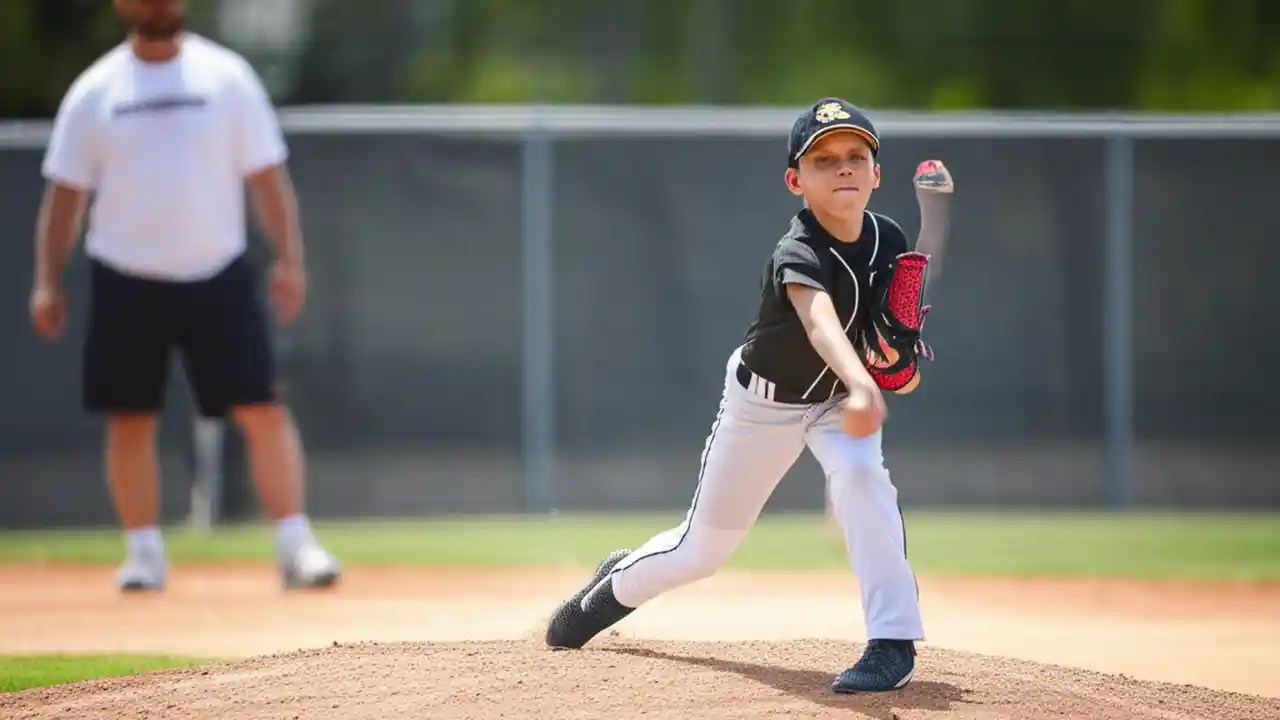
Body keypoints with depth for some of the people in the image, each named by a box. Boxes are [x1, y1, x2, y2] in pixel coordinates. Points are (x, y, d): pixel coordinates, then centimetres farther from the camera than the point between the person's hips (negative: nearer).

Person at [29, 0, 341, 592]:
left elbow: (266, 176, 3)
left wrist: (289, 259, -6)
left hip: (217, 276, -1)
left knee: (263, 410, -7)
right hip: (127, 282, 1)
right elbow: (65, 193, 5)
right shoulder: (94, 92, 3)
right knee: (130, 421, 2)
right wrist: (47, 282, -1)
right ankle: (144, 551, 13)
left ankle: (294, 543, -3)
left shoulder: (226, 76, 2)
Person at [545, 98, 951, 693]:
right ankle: (619, 583, 48)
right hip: (763, 400, -3)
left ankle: (894, 642, -28)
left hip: (841, 396, 3)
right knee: (702, 550, 12)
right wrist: (860, 386, -77)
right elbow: (819, 320, -58)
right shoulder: (797, 254, -35)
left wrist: (900, 359, -20)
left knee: (858, 471, -33)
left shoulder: (889, 240, -17)